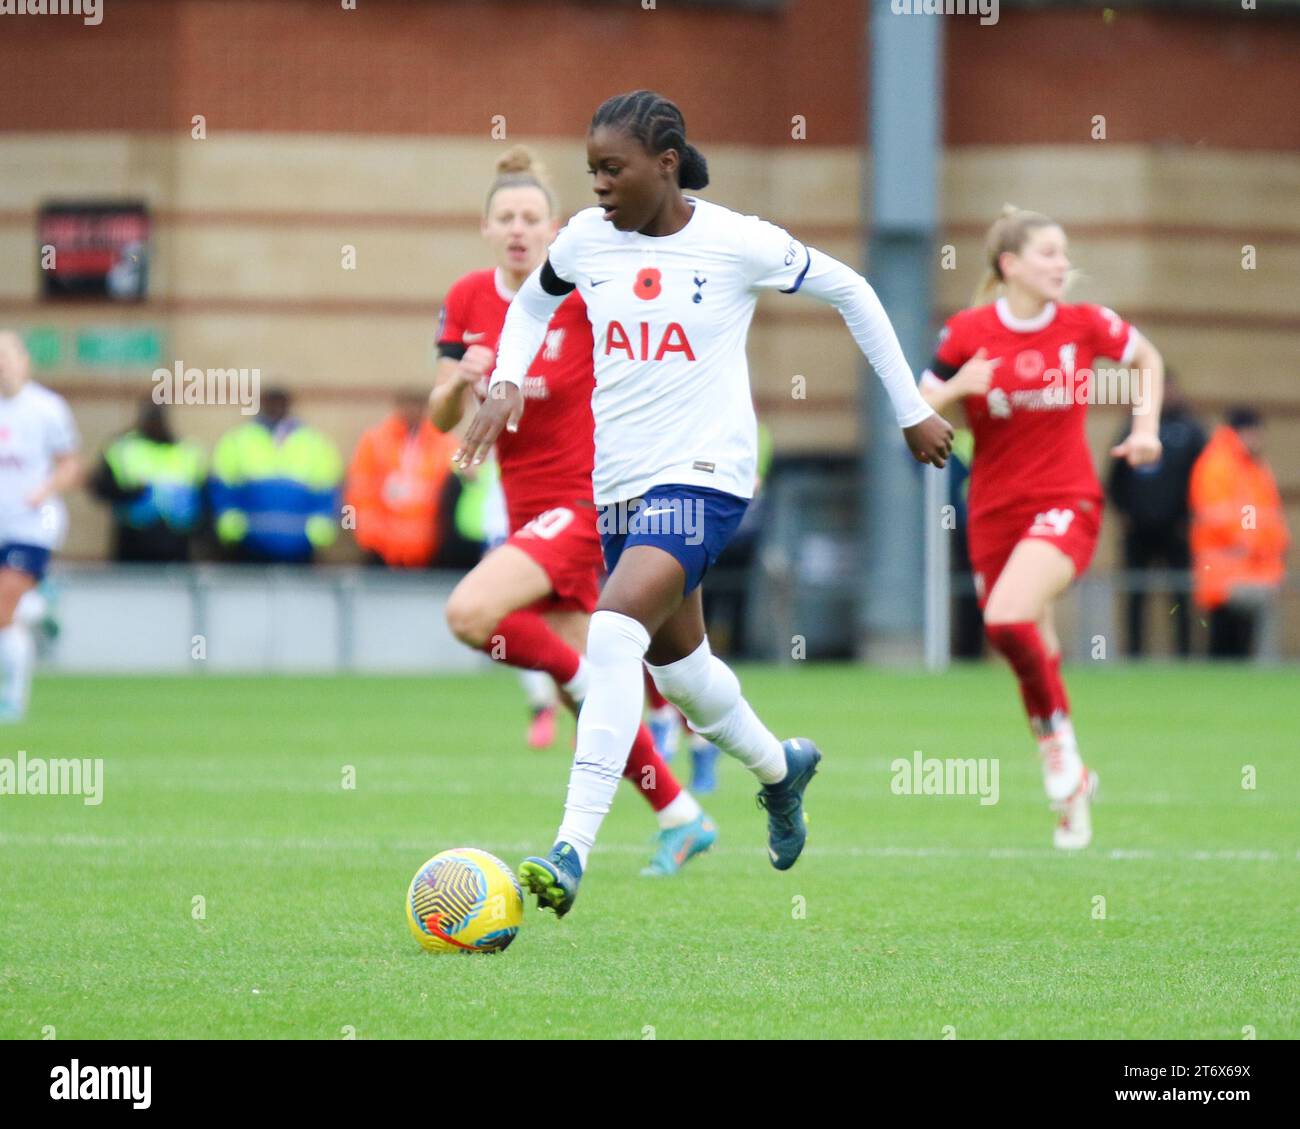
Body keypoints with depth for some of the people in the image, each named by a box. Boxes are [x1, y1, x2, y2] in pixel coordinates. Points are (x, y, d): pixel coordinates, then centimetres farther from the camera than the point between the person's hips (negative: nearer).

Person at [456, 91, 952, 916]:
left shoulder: (738, 243, -10)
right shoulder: (589, 238, 2)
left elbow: (851, 292, 4)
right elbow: (532, 303, 24)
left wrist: (912, 411, 8)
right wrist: (508, 382, 4)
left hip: (703, 476, -6)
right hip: (619, 480, 7)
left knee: (614, 635, -26)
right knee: (675, 659, 20)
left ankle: (572, 856, -32)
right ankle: (781, 767, 51)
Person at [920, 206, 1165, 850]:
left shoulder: (1084, 324, -3)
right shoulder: (968, 333, -4)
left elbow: (1147, 359, 17)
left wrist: (1146, 426, 6)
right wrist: (955, 388, -20)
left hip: (1065, 504, -2)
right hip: (994, 510, 2)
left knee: (1007, 620, -28)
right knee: (1036, 658, 8)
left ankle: (1061, 749, -9)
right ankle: (1072, 790, 27)